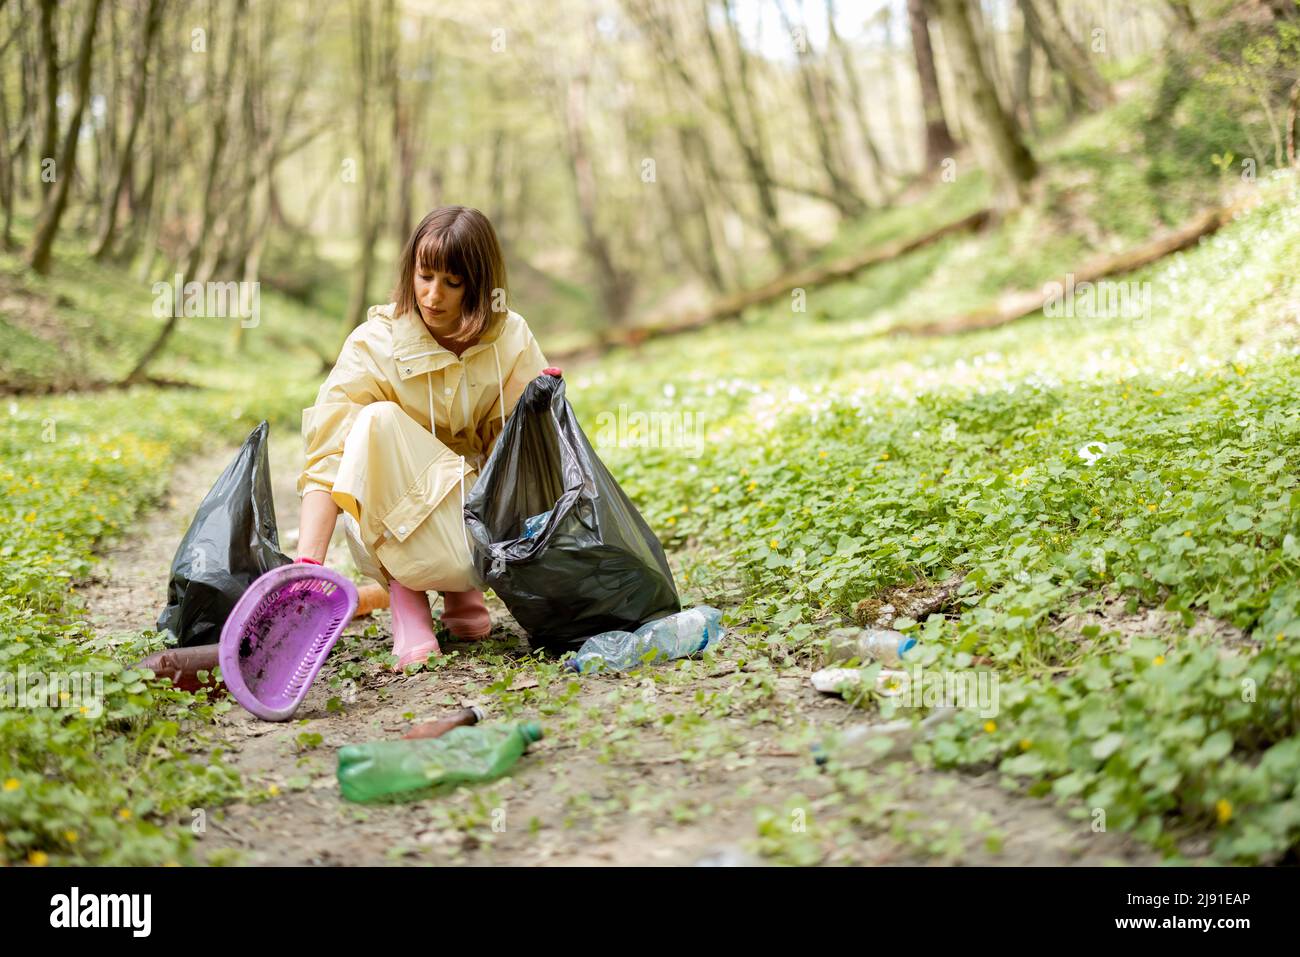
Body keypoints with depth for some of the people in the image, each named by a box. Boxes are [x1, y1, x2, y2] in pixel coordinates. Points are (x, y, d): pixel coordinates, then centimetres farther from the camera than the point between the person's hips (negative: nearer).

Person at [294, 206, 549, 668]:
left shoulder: (512, 341, -6)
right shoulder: (375, 344, -15)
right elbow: (326, 457, -23)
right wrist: (306, 566, -35)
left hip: (478, 509, 3)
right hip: (388, 520, -2)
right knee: (378, 421, -31)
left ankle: (462, 586, 7)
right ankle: (405, 596, -18)